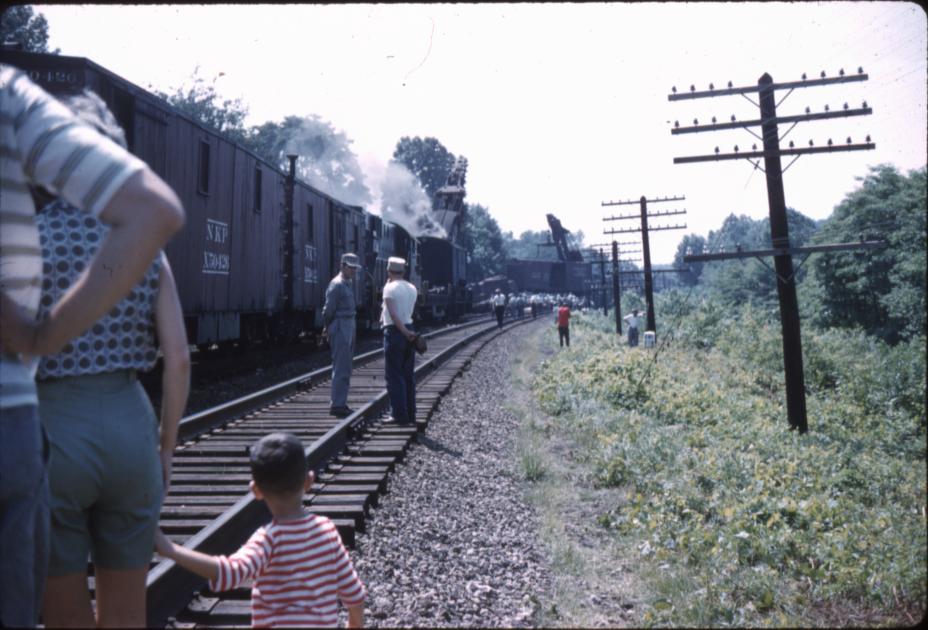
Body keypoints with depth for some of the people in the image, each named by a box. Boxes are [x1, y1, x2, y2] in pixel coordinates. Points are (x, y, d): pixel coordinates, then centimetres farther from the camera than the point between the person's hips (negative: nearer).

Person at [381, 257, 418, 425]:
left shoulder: (390, 287, -9)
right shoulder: (412, 288, 12)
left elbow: (393, 314, -18)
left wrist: (405, 332, -16)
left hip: (394, 331, -7)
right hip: (409, 330, 7)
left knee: (394, 375, -1)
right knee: (408, 375, 11)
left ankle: (400, 415, -2)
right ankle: (410, 415, 15)